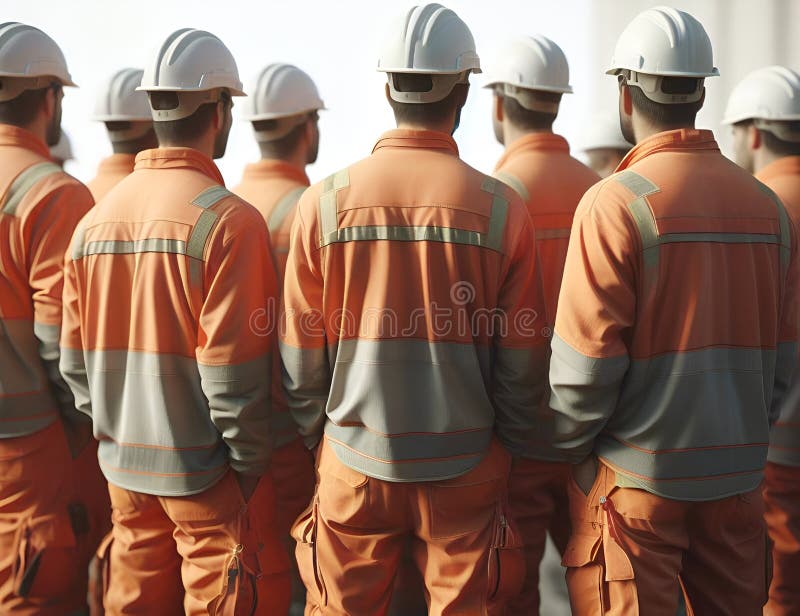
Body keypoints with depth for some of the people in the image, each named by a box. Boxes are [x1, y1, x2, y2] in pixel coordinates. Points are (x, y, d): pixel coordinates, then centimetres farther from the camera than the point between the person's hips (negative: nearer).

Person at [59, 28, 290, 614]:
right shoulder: (227, 219, -17)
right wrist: (250, 468, -7)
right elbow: (232, 373, -19)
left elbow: (75, 363, 6)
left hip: (124, 465, 6)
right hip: (205, 473, -6)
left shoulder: (95, 218, 2)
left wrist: (117, 433, 16)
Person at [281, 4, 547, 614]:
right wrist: (507, 450, 12)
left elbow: (301, 359, -1)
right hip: (464, 469, 0)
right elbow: (521, 362, -3)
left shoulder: (325, 201, -6)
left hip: (354, 464, 1)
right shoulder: (501, 207, -8)